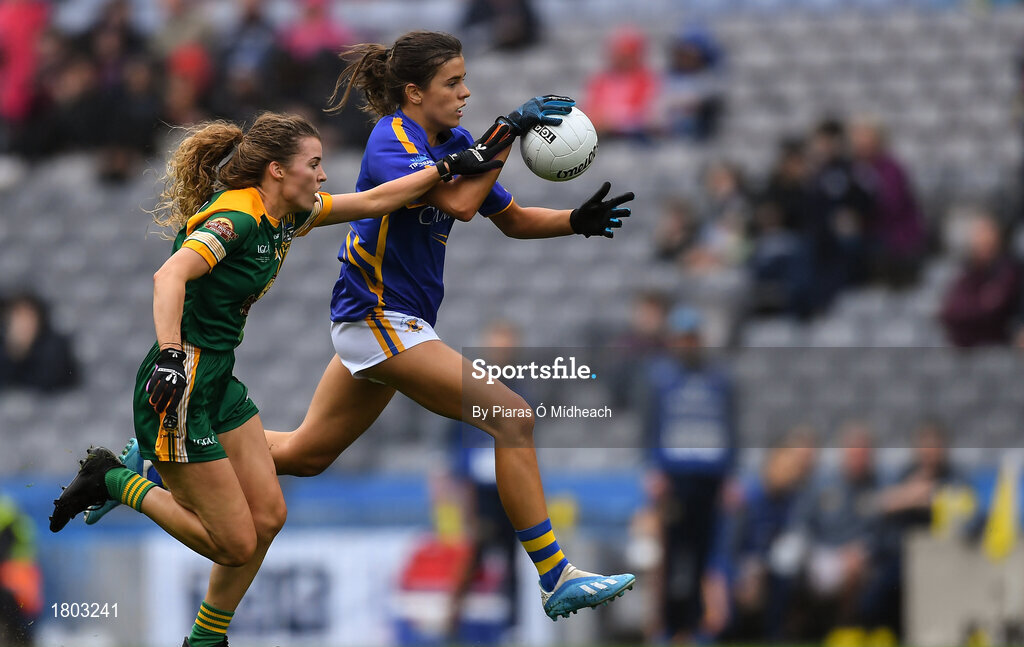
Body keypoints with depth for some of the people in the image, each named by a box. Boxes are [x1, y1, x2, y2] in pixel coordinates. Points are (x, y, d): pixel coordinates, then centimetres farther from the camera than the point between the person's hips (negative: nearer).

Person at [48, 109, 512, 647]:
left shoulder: (285, 217, 8)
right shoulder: (236, 219, -20)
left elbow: (371, 201, 19)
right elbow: (170, 276, -35)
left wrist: (451, 167, 17)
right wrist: (169, 355, -47)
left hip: (219, 383, 10)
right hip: (179, 389, -10)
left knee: (267, 516, 8)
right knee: (236, 543, -6)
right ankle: (115, 481, 7)